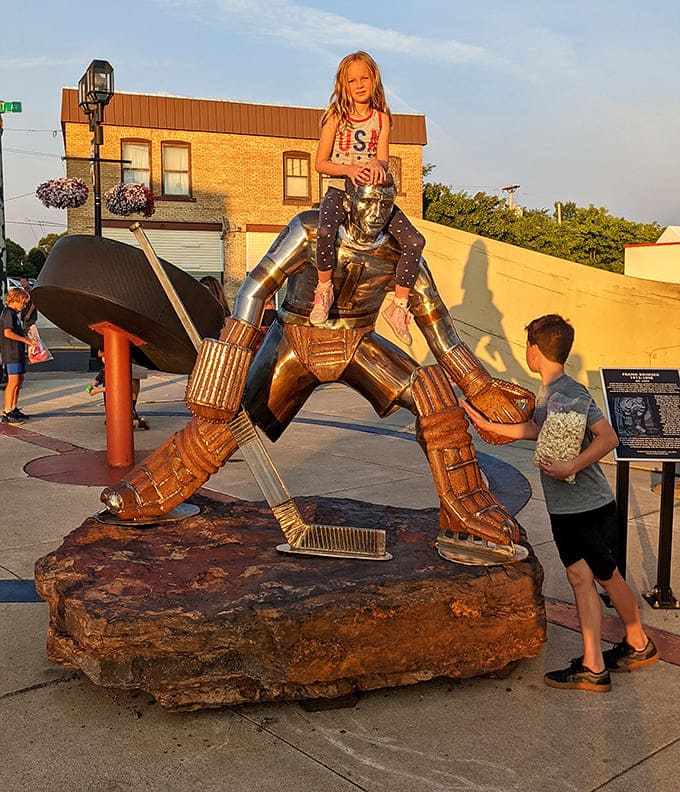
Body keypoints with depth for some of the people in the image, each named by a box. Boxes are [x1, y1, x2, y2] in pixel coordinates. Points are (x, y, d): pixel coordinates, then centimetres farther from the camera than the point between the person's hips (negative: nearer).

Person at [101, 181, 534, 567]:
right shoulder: (311, 230, -19)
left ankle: (468, 521, -16)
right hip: (297, 342, -1)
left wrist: (483, 388, -6)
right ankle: (150, 493, 15)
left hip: (356, 345, 1)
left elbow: (438, 325, -6)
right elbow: (257, 287, -17)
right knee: (231, 416, -9)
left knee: (433, 390, -21)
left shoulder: (400, 254, -13)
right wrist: (233, 356, -25)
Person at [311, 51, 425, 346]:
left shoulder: (382, 117, 8)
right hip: (339, 189, -3)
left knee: (415, 241, -18)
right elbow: (320, 163, -3)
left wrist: (377, 163, -27)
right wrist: (348, 169, -23)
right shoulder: (336, 116, 1)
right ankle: (324, 289, -11)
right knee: (326, 231, -38)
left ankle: (399, 306, -4)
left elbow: (384, 158, -1)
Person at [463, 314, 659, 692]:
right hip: (563, 509, 8)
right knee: (580, 579, 9)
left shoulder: (571, 392, -19)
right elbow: (535, 430, 25)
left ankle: (639, 644, 30)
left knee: (607, 577, 9)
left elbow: (608, 437, -24)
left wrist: (571, 467, -31)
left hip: (591, 506, -8)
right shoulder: (546, 393, 8)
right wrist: (488, 425, 25)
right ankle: (592, 667, 16)